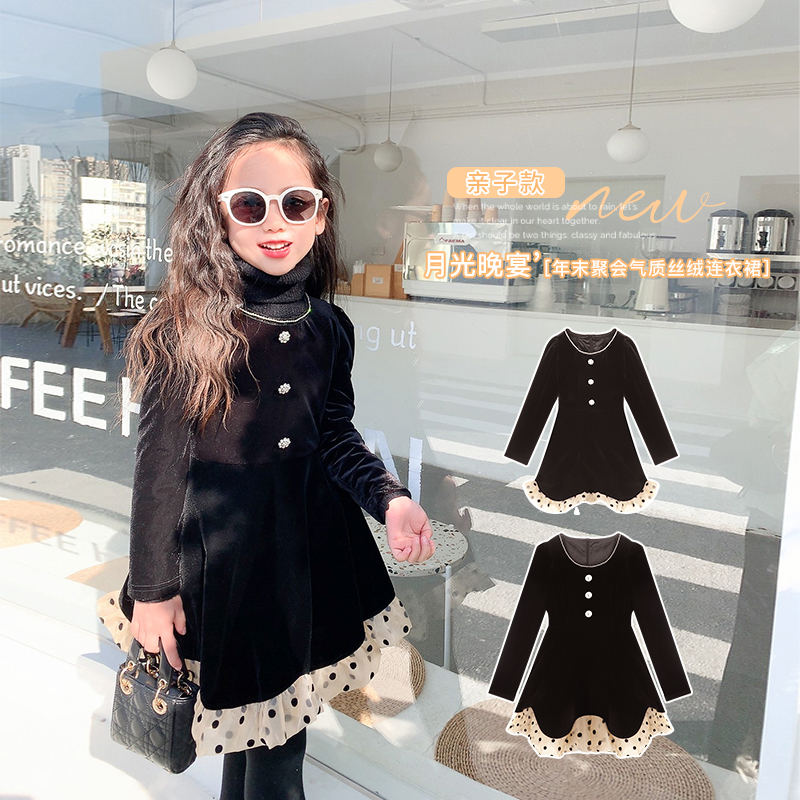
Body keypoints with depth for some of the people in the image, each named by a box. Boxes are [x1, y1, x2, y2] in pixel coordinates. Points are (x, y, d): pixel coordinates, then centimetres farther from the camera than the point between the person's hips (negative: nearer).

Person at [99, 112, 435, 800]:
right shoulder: (187, 328, -16)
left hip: (314, 542, 4)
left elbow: (334, 436, 7)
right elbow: (159, 461, -12)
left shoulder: (328, 327, -3)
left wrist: (391, 499, -10)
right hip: (220, 552, -4)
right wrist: (152, 587, -7)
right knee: (247, 713, 13)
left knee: (287, 715, 20)